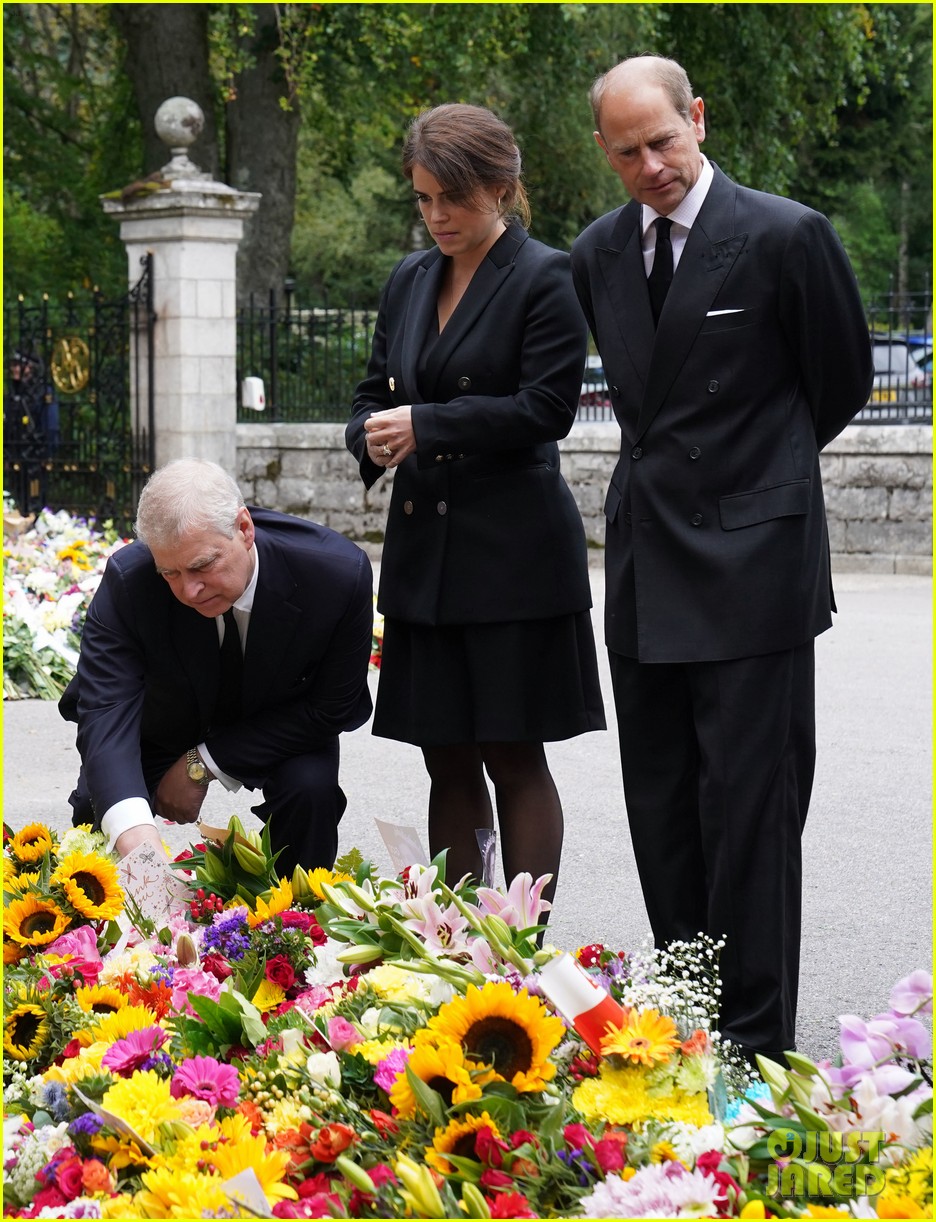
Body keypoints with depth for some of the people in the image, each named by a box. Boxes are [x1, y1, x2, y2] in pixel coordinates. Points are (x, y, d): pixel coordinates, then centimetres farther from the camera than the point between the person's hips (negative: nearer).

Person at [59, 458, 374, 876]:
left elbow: (334, 710, -22)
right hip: (164, 728, 1)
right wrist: (132, 828, -60)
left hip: (279, 731, -1)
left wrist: (204, 763, -25)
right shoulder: (127, 581, -34)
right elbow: (106, 711, -40)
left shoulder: (339, 574, -34)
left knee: (311, 788, -28)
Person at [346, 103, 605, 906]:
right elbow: (376, 391, 20)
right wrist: (374, 439, -3)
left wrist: (424, 426, -16)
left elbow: (546, 408, -14)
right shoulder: (409, 281, 14)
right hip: (424, 551, 6)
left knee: (514, 758, -1)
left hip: (513, 552, -6)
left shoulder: (546, 278, -6)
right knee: (447, 763, 9)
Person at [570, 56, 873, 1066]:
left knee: (748, 803, -5)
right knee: (659, 805, 10)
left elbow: (842, 381, 5)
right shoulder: (598, 253, 9)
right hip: (646, 568, 6)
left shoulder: (785, 237, -9)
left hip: (751, 562, -6)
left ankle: (756, 1031, 3)